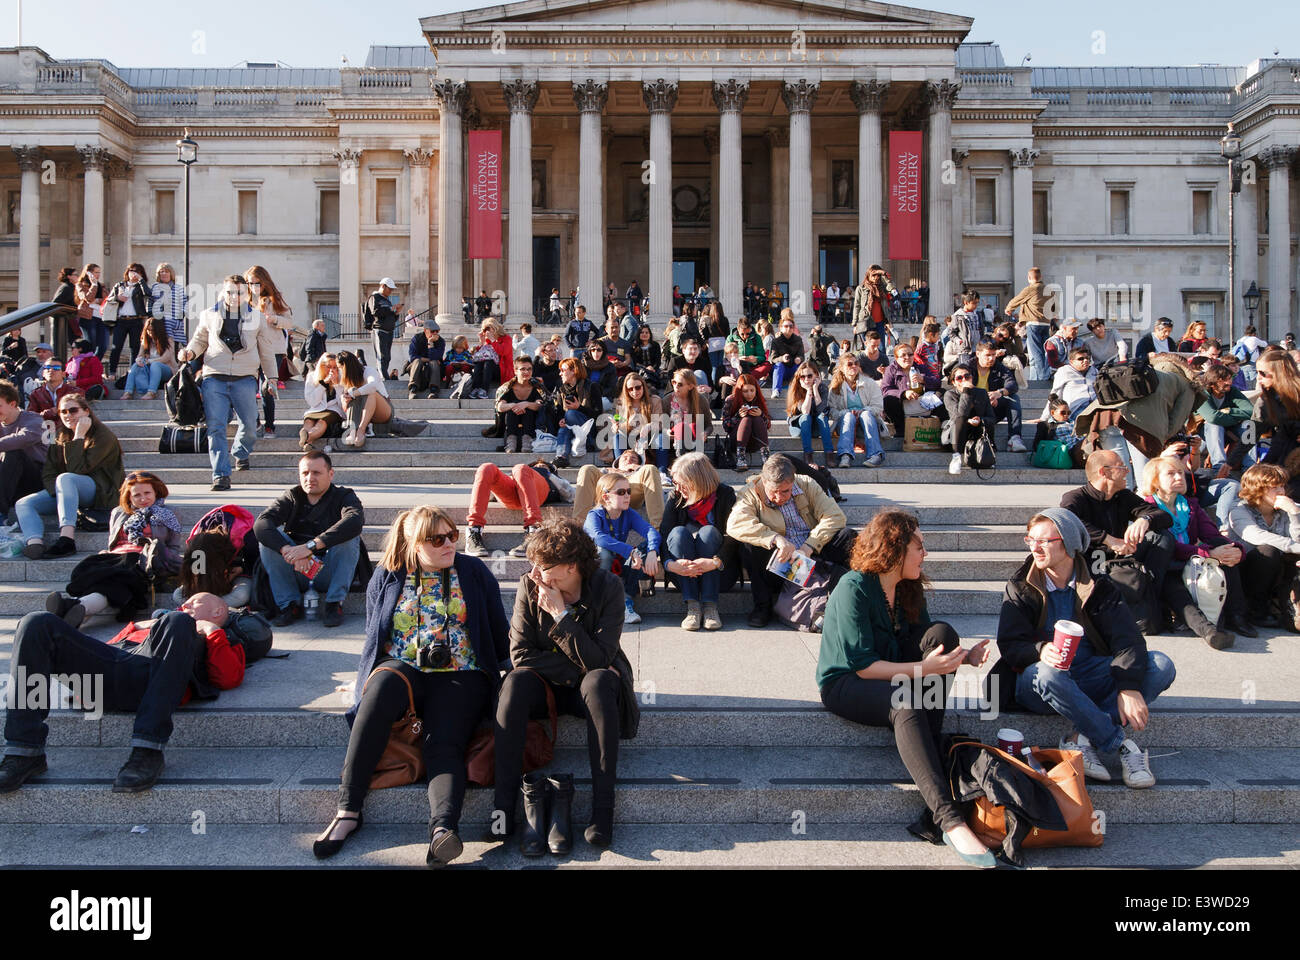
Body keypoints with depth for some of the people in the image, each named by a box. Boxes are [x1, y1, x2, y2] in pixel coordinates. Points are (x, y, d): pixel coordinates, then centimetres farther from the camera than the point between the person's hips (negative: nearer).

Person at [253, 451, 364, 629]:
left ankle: (334, 604, -17)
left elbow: (355, 521, -30)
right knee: (268, 536, -17)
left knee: (349, 537, -26)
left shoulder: (344, 496, -4)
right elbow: (261, 524, -16)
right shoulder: (291, 497, 3)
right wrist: (288, 550, -35)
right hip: (296, 573, 2)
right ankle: (290, 604, -12)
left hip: (329, 573, -2)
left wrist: (311, 545, -37)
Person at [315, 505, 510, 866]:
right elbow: (374, 636, 20)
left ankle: (443, 829, -55)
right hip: (402, 669, 1)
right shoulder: (387, 577, 14)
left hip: (461, 675, -1)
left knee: (443, 743, -30)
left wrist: (507, 673, 9)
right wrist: (368, 681, 8)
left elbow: (499, 632, 15)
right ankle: (348, 809, -34)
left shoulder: (474, 572, 12)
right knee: (383, 684, -35)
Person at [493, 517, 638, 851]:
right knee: (515, 682, -30)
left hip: (588, 684, -2)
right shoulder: (529, 586, -10)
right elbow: (520, 654, -12)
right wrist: (575, 668, -18)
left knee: (598, 682, -35)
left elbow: (597, 659, -23)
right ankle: (504, 805, -33)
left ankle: (603, 809, -36)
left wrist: (560, 615, -28)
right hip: (545, 685, 2)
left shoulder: (607, 587, -16)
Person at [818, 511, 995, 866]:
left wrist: (964, 656, -13)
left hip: (894, 676, 7)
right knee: (905, 703, -38)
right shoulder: (853, 589, -17)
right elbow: (862, 666, -23)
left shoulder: (908, 590, 7)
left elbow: (931, 646, 8)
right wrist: (923, 669, -29)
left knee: (942, 634, -17)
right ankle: (948, 817, -44)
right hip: (844, 684, -7)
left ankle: (932, 756, -25)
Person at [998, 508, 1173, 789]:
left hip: (1090, 680, 2)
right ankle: (1123, 745, -24)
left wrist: (1129, 687, -28)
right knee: (1047, 673, -38)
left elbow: (1128, 638, -10)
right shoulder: (1020, 588, 1)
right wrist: (1040, 651, -32)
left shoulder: (1097, 585, 3)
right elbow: (1010, 647, -8)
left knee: (1161, 666, -20)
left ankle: (1082, 738, -28)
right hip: (1040, 688, -2)